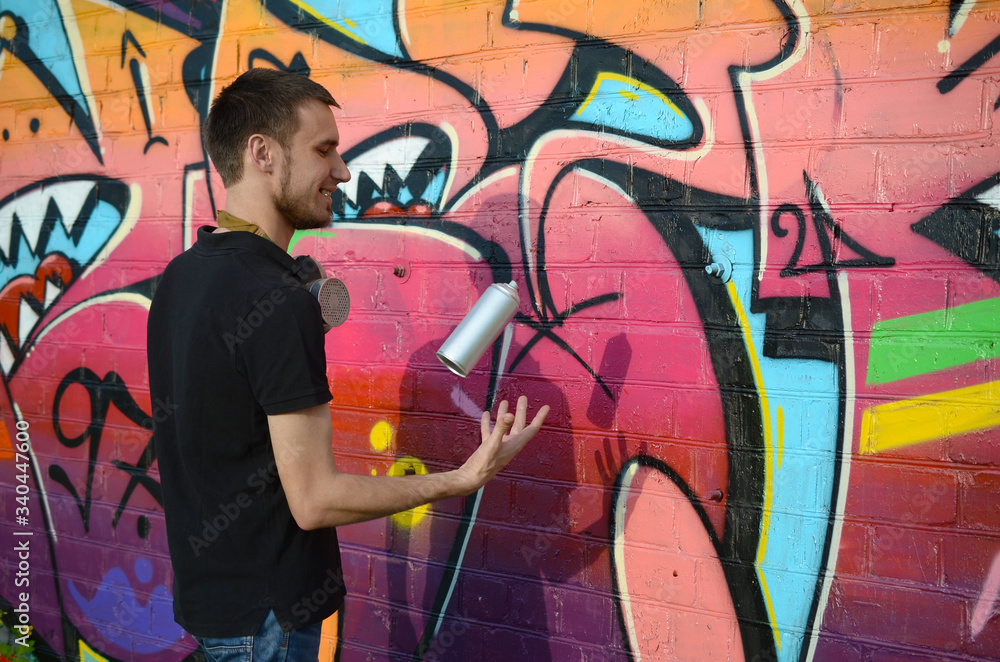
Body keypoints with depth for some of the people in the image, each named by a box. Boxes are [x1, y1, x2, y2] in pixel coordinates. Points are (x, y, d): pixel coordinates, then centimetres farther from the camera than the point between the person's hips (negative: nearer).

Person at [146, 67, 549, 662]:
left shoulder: (180, 277, 4)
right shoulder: (277, 300, -25)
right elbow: (315, 500, -25)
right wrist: (466, 479, -19)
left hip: (207, 585, 9)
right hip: (263, 611, -9)